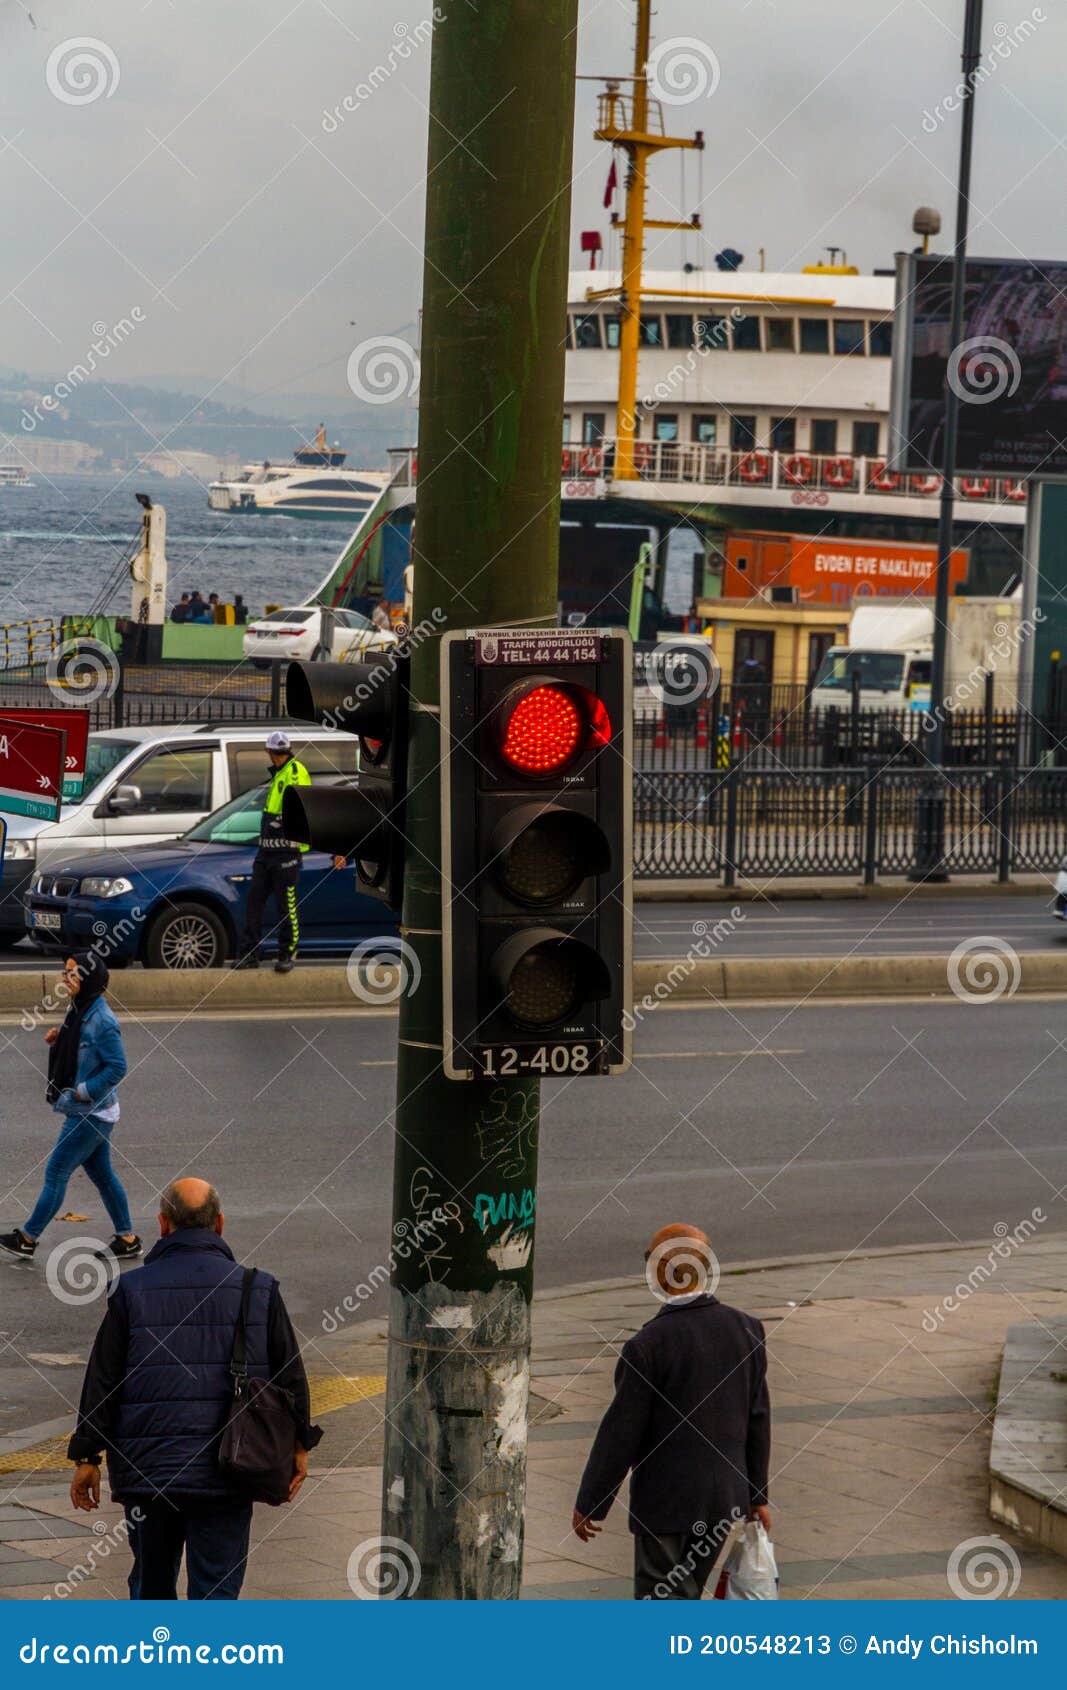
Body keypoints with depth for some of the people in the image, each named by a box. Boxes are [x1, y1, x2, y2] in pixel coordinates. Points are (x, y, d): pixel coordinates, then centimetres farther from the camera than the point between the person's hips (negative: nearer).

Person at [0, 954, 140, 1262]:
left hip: (90, 1114, -10)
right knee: (101, 1173, 15)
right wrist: (56, 1042, -1)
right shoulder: (78, 1011, 7)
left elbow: (117, 1067, -21)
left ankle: (27, 1238, 8)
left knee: (56, 1173, -1)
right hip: (88, 1112, 10)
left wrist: (82, 1092, -19)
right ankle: (127, 1239, 22)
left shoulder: (102, 1020, -22)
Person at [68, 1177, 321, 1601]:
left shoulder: (133, 1291, -1)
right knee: (216, 1589, 2)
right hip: (224, 1472, -1)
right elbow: (289, 1375, 6)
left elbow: (102, 1381, 0)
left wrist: (86, 1457, 7)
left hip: (145, 1468, 1)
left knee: (151, 1581, 17)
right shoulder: (257, 1290, 0)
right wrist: (299, 1445, 18)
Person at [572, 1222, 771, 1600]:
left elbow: (621, 1433, -14)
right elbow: (758, 1419, 6)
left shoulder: (648, 1345, -18)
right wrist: (757, 1494, 15)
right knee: (686, 1592, 20)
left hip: (664, 1498, -6)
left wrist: (589, 1504, -4)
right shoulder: (745, 1331, -2)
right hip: (724, 1496, 6)